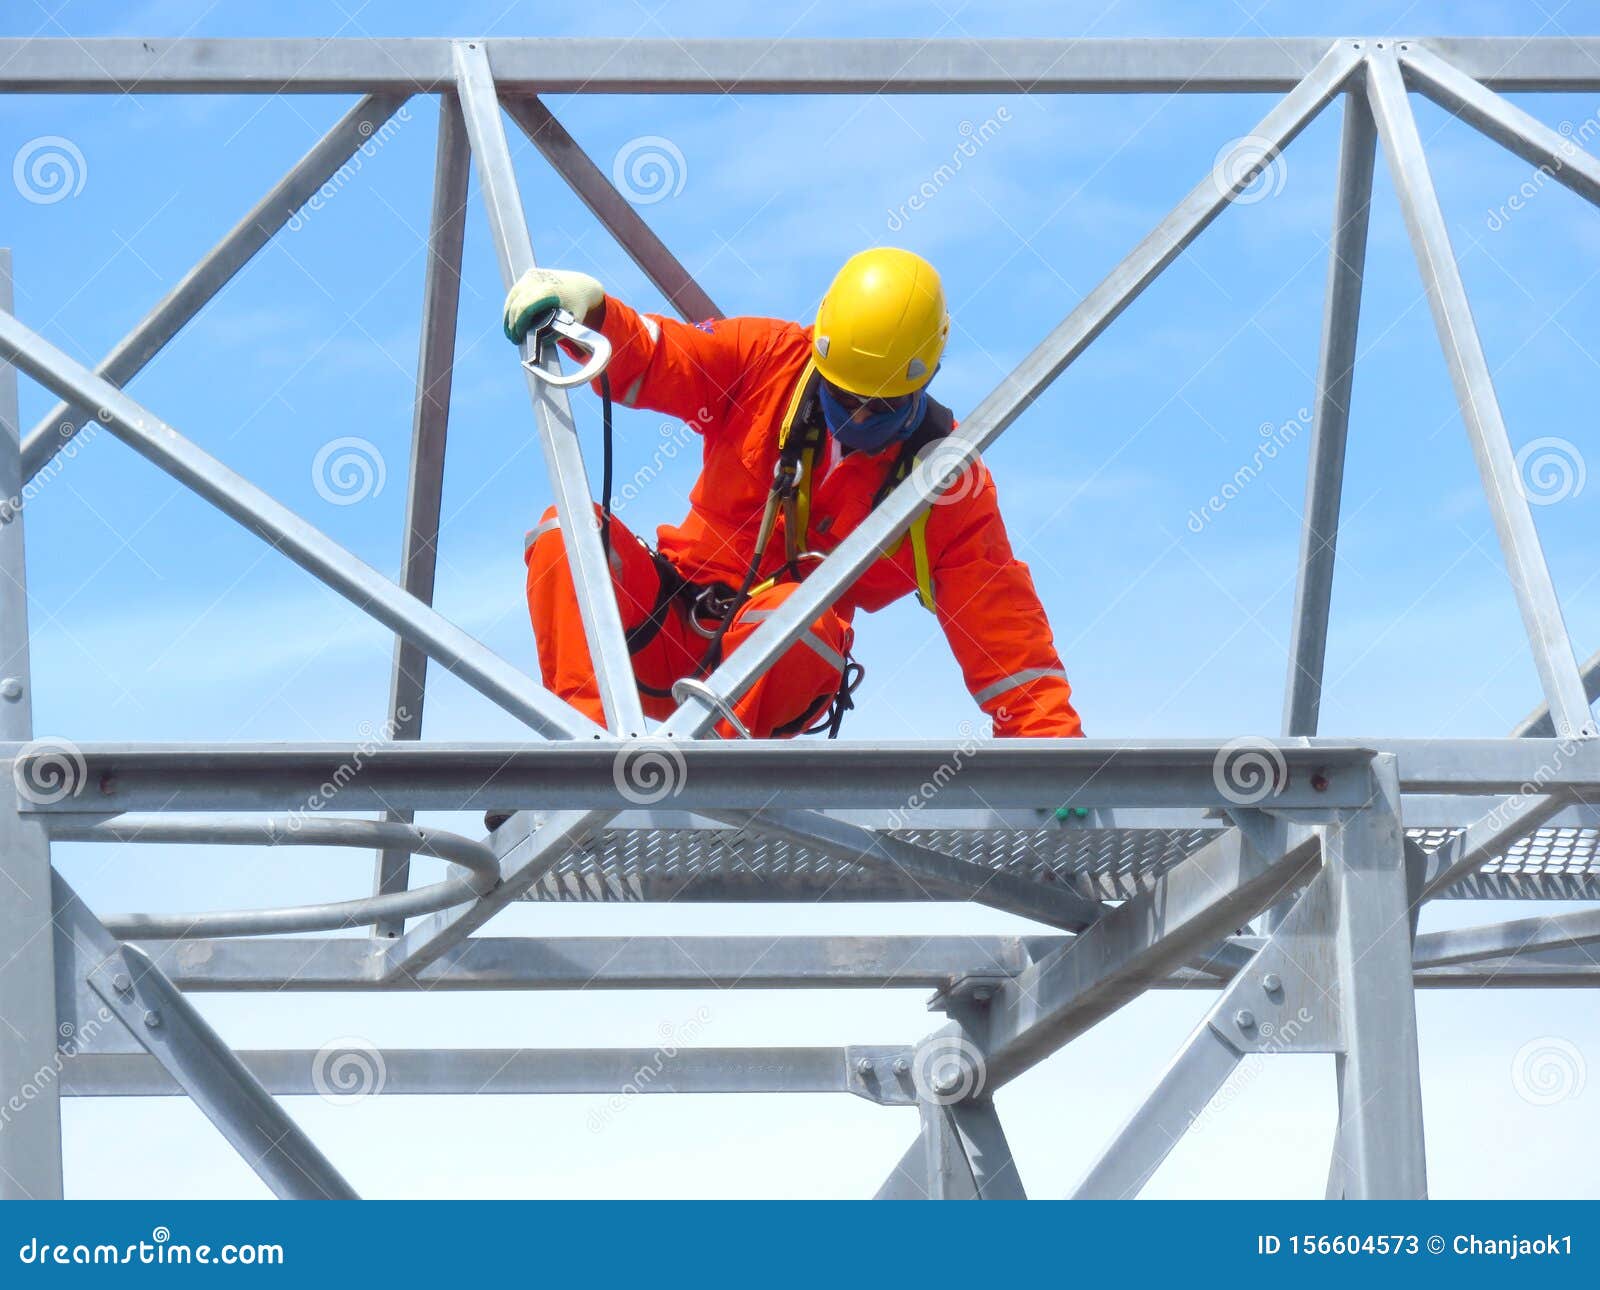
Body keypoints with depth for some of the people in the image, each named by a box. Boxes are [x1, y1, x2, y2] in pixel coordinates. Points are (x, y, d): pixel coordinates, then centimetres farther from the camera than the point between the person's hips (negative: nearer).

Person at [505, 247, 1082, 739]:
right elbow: (646, 358, -8)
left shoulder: (948, 485, -6)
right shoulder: (768, 359, -2)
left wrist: (1056, 743, -15)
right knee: (568, 527, -24)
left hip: (789, 657, -3)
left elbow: (1005, 629, -7)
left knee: (792, 609, -37)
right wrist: (589, 310, -30)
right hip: (666, 625, 3)